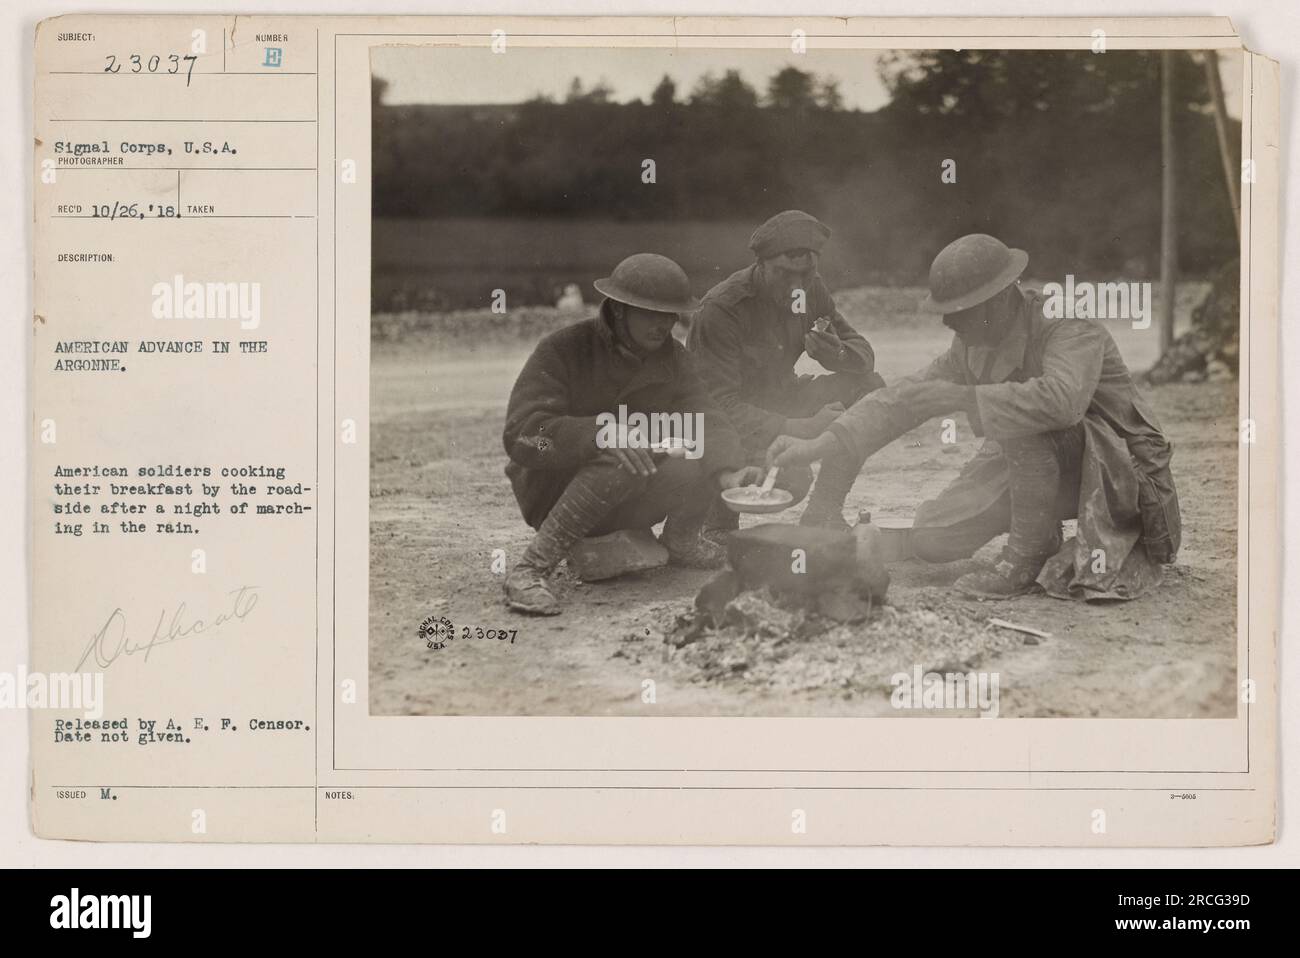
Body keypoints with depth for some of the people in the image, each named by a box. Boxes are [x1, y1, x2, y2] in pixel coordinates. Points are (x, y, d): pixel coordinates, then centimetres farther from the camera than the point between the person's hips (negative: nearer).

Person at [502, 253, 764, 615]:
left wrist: (727, 471, -31)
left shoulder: (671, 355, 1)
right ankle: (529, 572, -30)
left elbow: (708, 419, -9)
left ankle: (679, 539, 11)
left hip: (628, 499, 5)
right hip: (551, 490, -5)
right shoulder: (563, 350, -17)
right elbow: (522, 434, -27)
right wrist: (601, 433, -43)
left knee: (705, 457, -18)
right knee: (620, 462, -36)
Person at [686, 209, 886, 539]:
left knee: (869, 386, -12)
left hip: (780, 404, 7)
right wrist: (802, 428, -39)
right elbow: (721, 405, -29)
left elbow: (862, 351, 2)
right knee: (790, 481, -33)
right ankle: (719, 520, 0)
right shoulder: (721, 308, -25)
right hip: (727, 425, -7)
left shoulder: (810, 289, -4)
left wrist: (839, 354, -26)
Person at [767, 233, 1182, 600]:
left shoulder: (1067, 323, -25)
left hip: (1121, 467, -7)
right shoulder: (972, 346, -1)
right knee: (930, 540, -7)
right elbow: (907, 395, 1)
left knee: (1026, 418, -36)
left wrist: (958, 397, -37)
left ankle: (1030, 554, -19)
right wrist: (821, 444, -9)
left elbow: (1062, 399, -44)